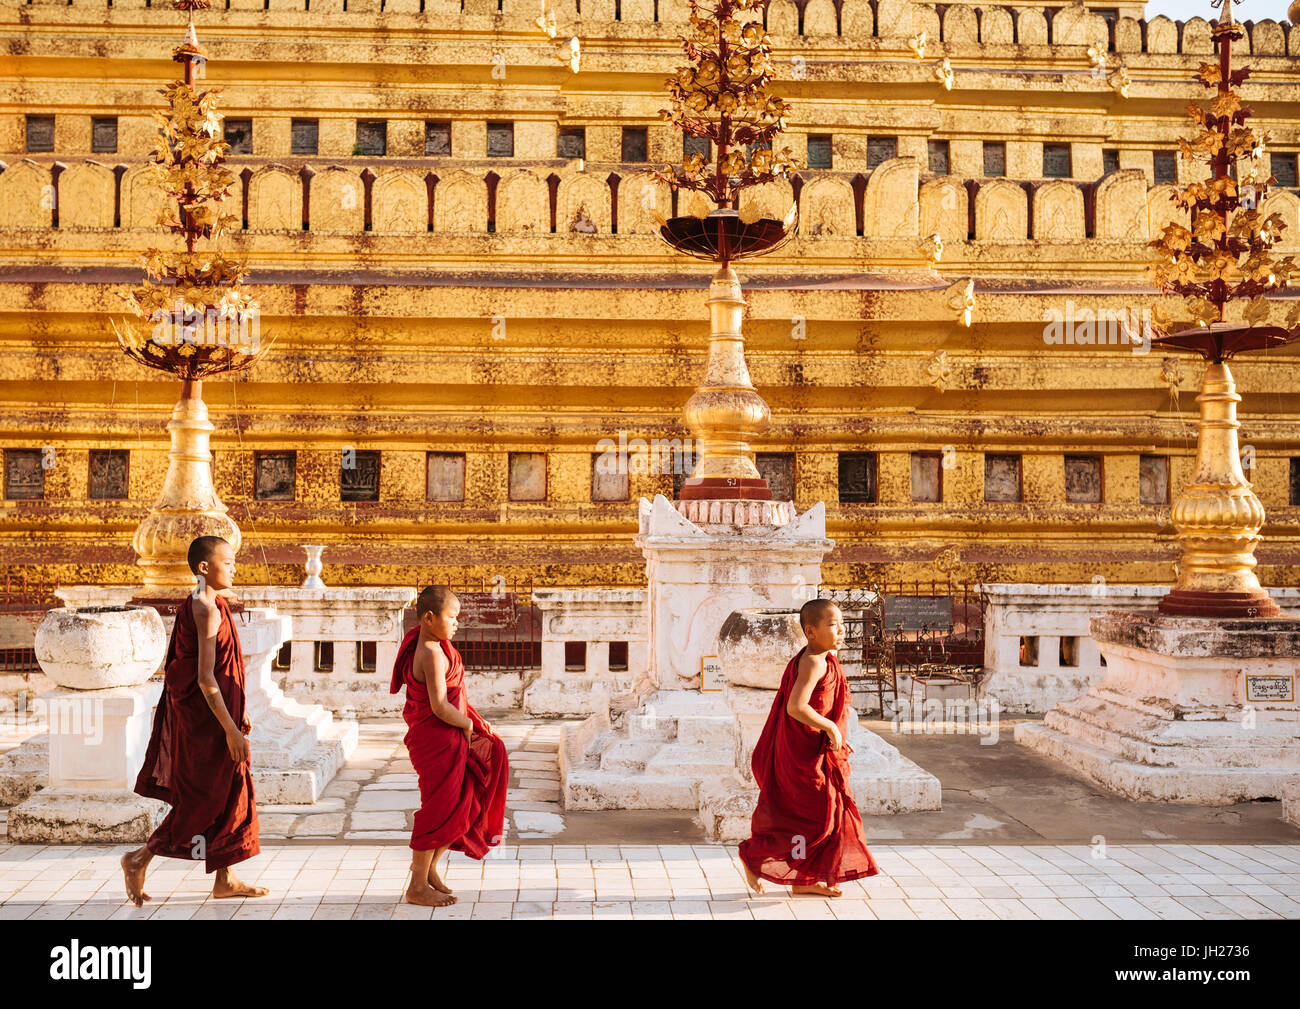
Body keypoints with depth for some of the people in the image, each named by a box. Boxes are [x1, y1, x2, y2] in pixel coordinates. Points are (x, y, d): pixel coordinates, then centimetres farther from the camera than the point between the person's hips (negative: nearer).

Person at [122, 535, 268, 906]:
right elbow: (205, 679, -23)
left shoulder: (201, 606, 10)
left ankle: (224, 879, 19)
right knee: (203, 799, 0)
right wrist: (231, 729, -22)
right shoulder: (207, 611, -20)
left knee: (232, 795, 12)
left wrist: (238, 714, 22)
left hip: (211, 714, 10)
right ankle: (138, 860, 13)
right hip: (207, 718, -10)